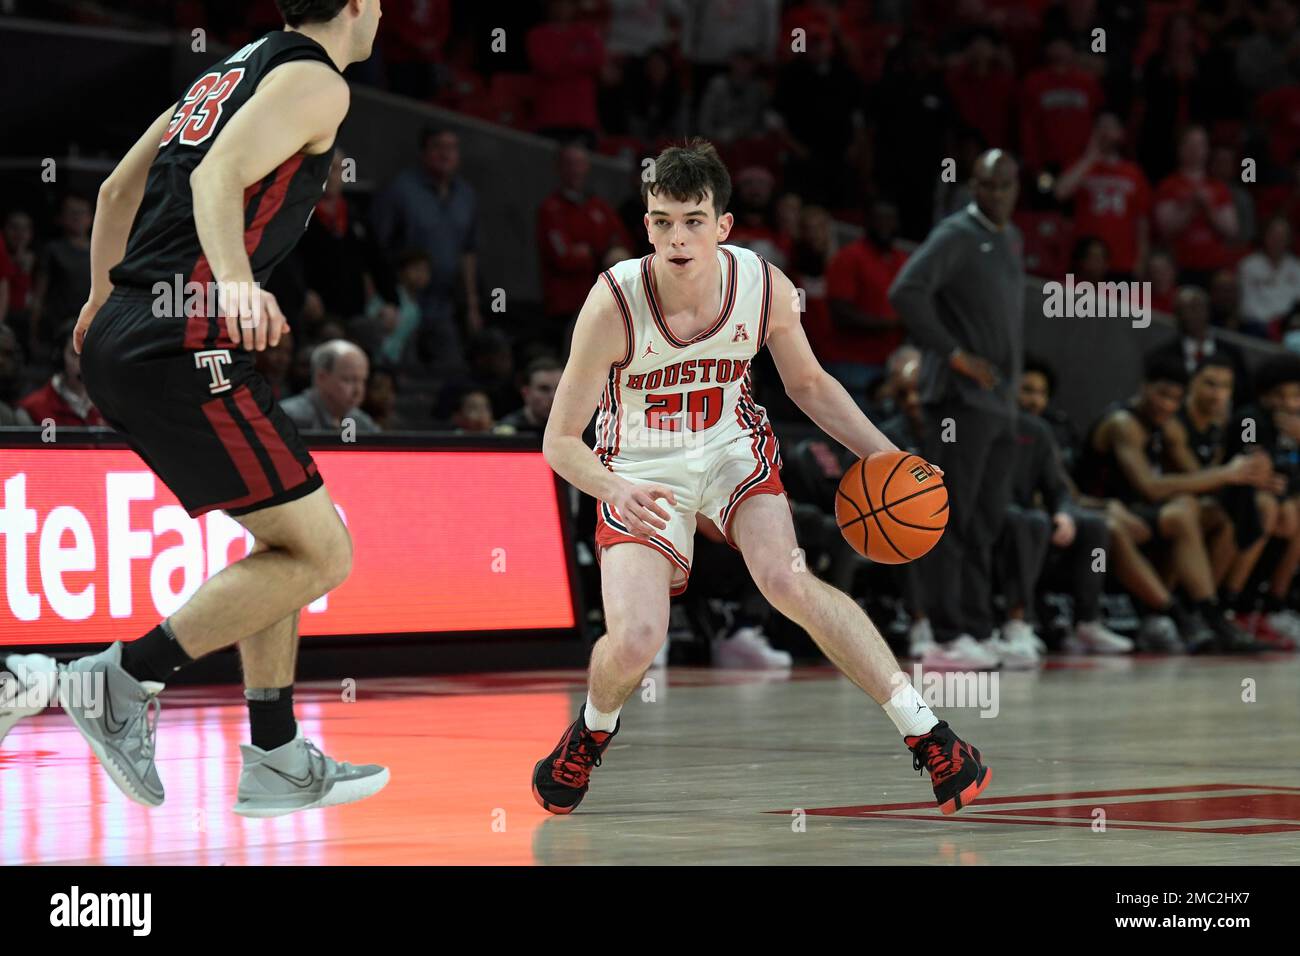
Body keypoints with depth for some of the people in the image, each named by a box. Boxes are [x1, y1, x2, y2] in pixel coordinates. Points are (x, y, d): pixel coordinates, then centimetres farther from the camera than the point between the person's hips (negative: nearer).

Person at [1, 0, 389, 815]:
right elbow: (219, 173, -22)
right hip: (184, 349, -10)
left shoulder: (234, 70, 22)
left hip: (124, 340, 10)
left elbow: (119, 187, 28)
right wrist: (235, 281, -38)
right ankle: (127, 679, -7)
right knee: (322, 554, -5)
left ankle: (276, 762, 18)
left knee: (291, 540, 19)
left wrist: (104, 301, 41)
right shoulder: (316, 81, -5)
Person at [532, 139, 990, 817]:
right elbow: (560, 441, -20)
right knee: (634, 640, -19)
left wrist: (884, 455, -5)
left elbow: (807, 383, 4)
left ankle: (928, 735, -19)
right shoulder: (614, 305, -27)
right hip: (640, 471, -1)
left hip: (733, 449, 1)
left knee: (785, 579, -25)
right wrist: (615, 489, -40)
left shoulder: (764, 287, -18)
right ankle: (592, 730, 19)